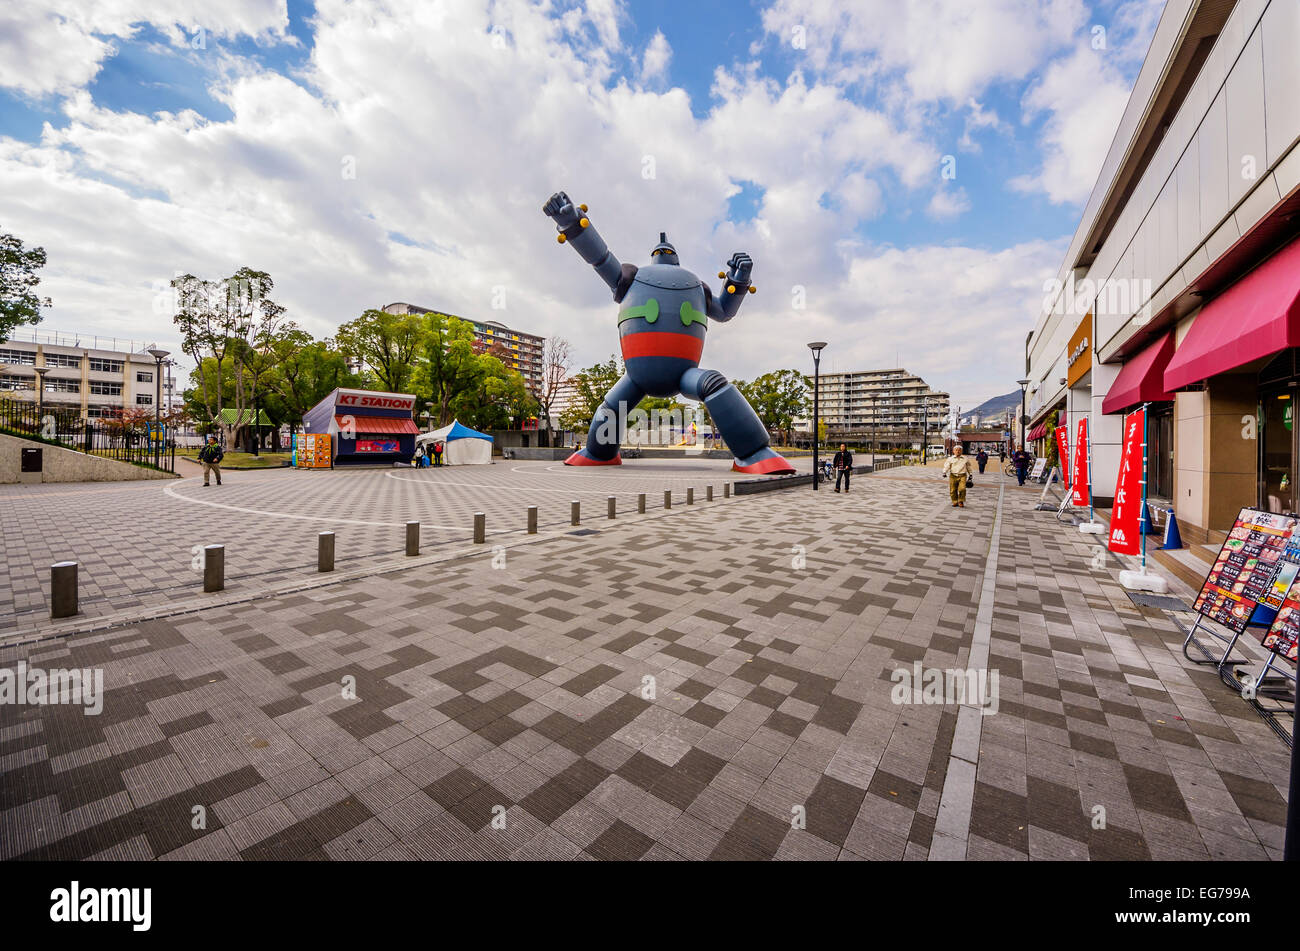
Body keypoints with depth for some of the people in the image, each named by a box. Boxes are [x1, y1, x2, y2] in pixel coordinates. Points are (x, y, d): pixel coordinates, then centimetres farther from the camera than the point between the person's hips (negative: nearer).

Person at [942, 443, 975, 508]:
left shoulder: (965, 458, 12)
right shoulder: (950, 459, 6)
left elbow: (968, 467, 23)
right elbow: (946, 466, -3)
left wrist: (970, 475, 25)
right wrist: (944, 472, -20)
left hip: (962, 476, 0)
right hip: (953, 476, 0)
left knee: (962, 489, -18)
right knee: (953, 490, 0)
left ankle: (961, 501, 0)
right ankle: (955, 502, 18)